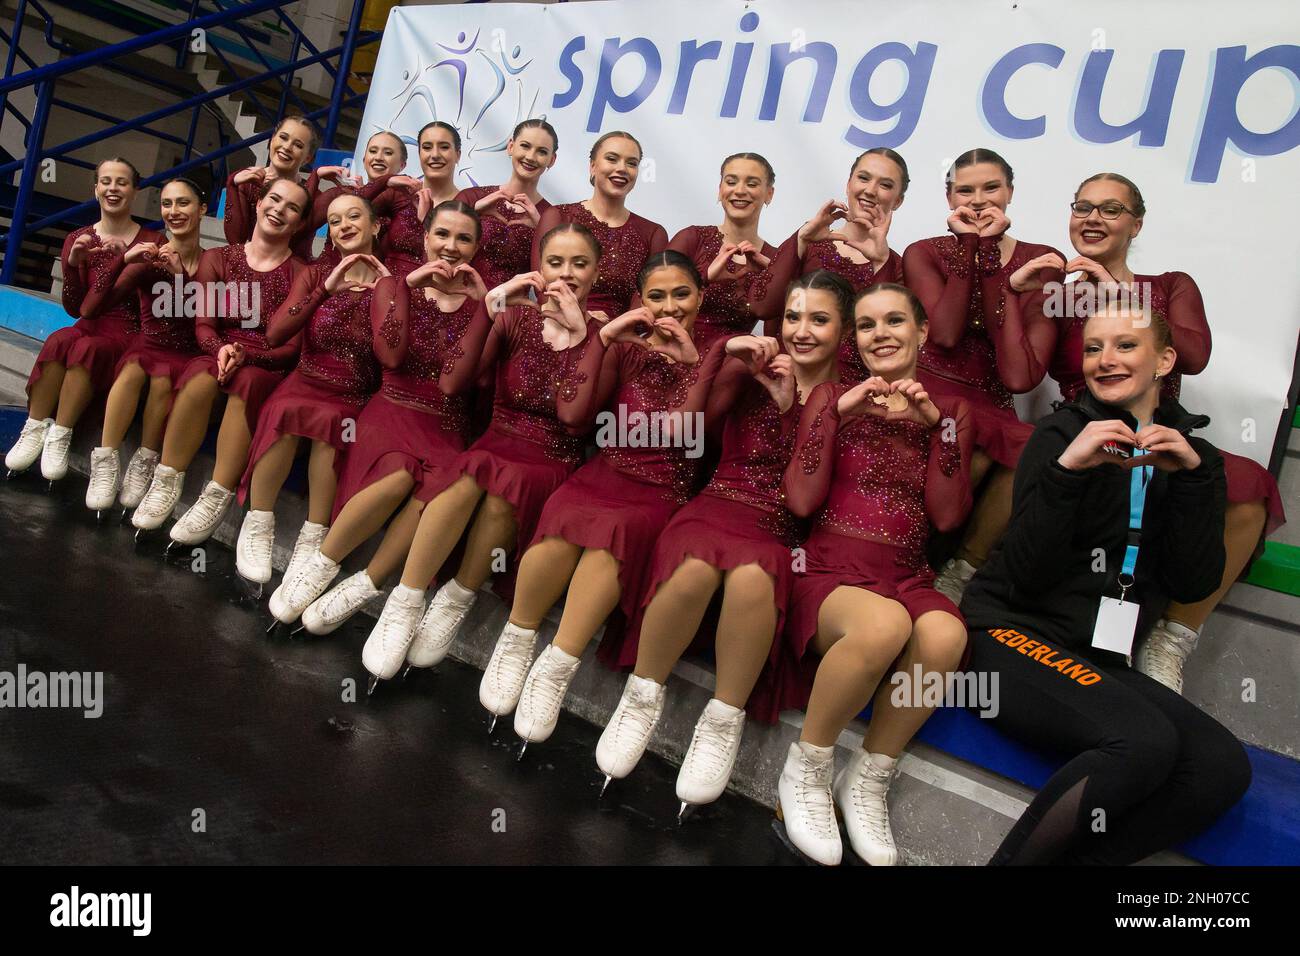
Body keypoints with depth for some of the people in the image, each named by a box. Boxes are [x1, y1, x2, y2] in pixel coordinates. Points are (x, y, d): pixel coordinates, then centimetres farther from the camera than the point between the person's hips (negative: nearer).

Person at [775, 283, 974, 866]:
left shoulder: (952, 411, 14)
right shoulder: (832, 396, 10)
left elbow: (948, 515, 1)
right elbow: (801, 501, -3)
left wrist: (936, 423, -7)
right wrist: (836, 412, -9)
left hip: (906, 578, 2)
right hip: (829, 571, -2)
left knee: (946, 634, -35)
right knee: (885, 625, -38)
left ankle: (867, 780, -12)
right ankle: (806, 769, -13)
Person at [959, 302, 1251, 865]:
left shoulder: (1191, 454, 12)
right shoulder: (1063, 434, 0)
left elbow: (1194, 584, 1)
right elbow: (1025, 574, -11)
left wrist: (1192, 477, -9)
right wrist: (1065, 469, -23)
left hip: (1099, 659, 5)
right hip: (1013, 634, -5)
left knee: (1224, 767, -21)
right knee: (1144, 741, -31)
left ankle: (1070, 860, -16)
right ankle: (1017, 860, -16)